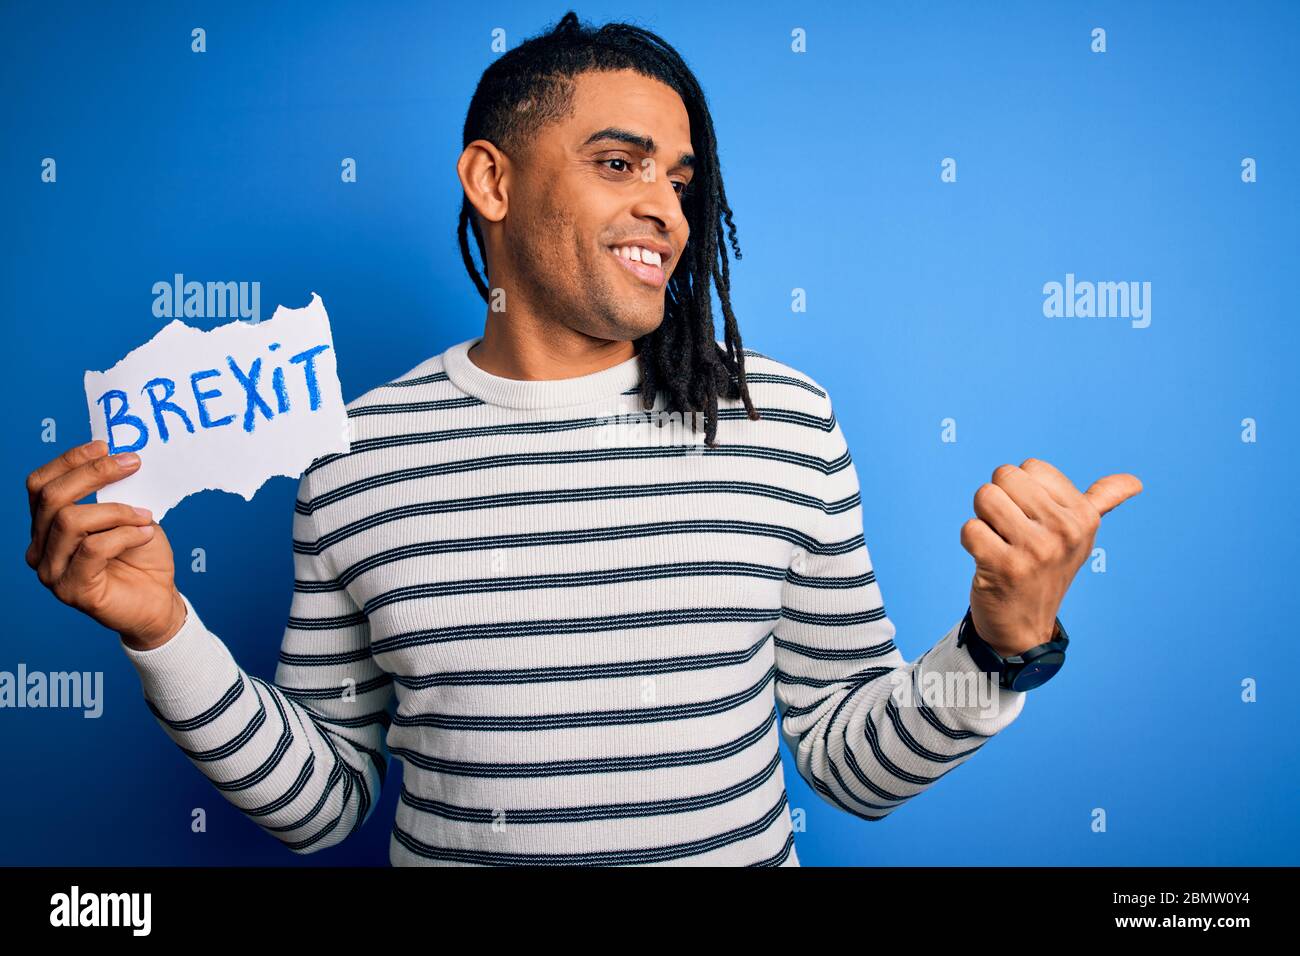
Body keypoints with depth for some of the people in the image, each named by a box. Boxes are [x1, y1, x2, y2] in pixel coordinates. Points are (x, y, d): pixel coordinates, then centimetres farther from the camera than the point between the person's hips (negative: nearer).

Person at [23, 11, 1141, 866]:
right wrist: (165, 632, -14)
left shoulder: (784, 419, -9)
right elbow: (320, 802, -2)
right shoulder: (361, 450, -9)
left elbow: (852, 761, -4)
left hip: (749, 851, 0)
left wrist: (1006, 639, -19)